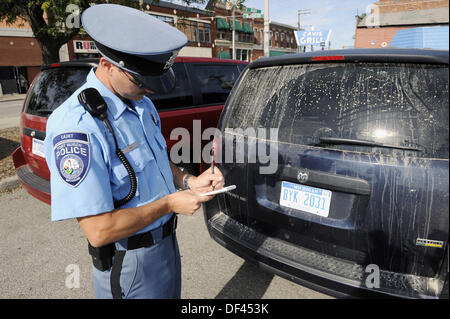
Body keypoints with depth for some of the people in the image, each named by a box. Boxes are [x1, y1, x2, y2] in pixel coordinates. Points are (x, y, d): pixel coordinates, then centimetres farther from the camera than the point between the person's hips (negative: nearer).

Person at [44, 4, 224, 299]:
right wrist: (169, 203, -21)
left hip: (167, 240, 8)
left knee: (171, 294, 28)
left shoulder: (143, 104, 0)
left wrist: (189, 181, -5)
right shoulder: (76, 125, -28)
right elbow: (99, 231, -29)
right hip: (131, 266, -8)